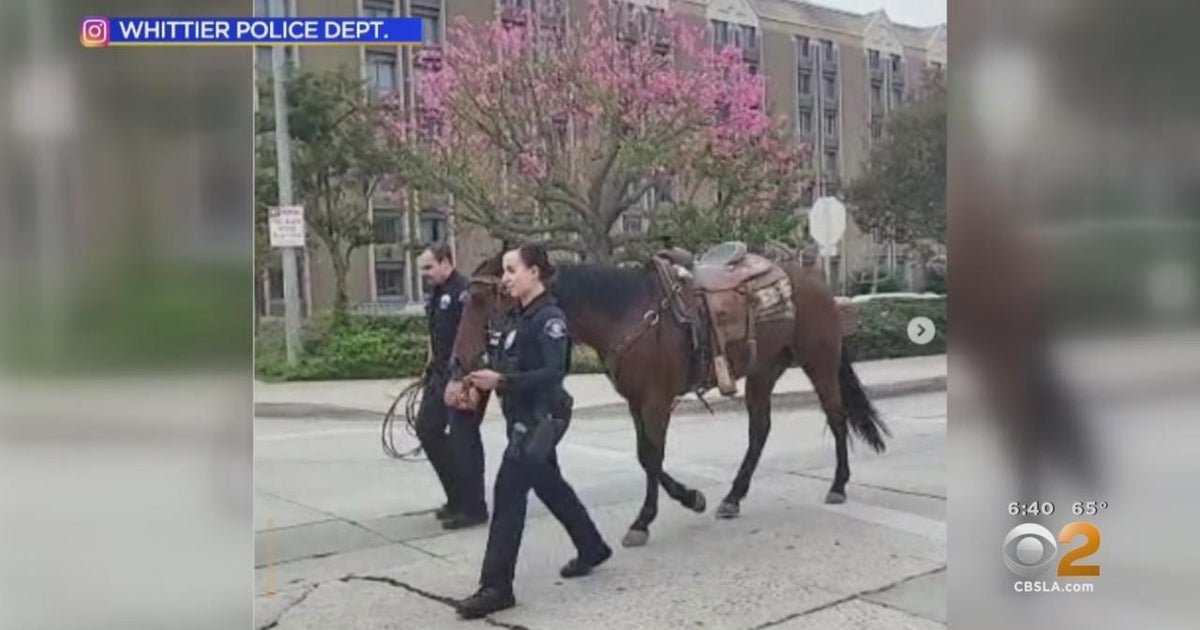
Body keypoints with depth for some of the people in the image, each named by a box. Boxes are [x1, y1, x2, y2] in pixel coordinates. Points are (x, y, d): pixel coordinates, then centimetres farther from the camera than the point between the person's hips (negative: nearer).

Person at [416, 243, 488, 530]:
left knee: (464, 439, -4)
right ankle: (458, 495, 27)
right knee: (427, 428, 15)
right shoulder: (436, 294, 13)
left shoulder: (463, 291, -16)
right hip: (441, 374, 10)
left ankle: (474, 508, 8)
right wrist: (430, 368, 21)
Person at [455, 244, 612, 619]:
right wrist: (486, 380, -1)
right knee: (550, 487, 21)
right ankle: (592, 549, 39)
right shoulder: (523, 317, 11)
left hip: (540, 418, -10)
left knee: (508, 494, -10)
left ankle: (496, 588, -4)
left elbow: (552, 374, -25)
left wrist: (501, 381, -32)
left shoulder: (549, 318, -17)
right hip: (524, 417, 10)